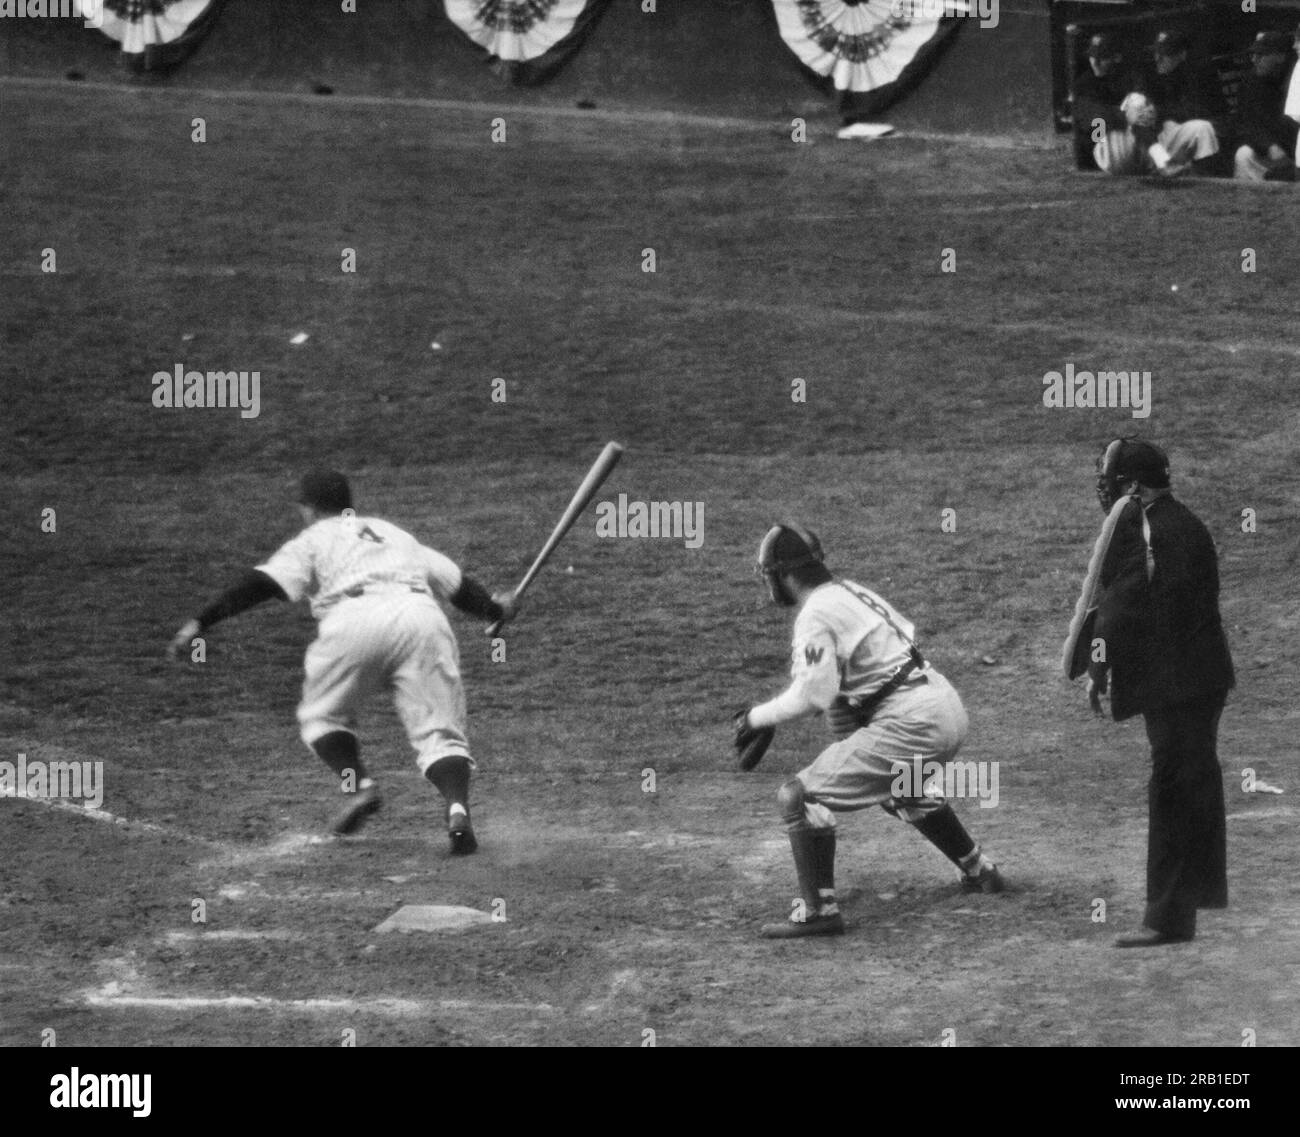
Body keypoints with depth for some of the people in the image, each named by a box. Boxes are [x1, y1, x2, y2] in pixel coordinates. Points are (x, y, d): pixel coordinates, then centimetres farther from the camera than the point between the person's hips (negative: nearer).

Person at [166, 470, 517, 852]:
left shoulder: (313, 540, 23)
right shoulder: (394, 533, 37)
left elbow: (262, 584, 8)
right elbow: (454, 581, 41)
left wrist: (200, 623, 3)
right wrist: (494, 609, 59)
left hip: (356, 619, -3)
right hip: (423, 617, 3)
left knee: (322, 716, 19)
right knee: (438, 730, 2)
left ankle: (358, 784, -2)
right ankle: (457, 806, -24)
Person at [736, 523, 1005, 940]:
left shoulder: (816, 615, -10)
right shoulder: (852, 593, 18)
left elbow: (813, 694, -17)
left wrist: (758, 716, -5)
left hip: (911, 724, -10)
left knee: (800, 797, -8)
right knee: (900, 788, 41)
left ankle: (818, 910, -13)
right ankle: (977, 871, 48)